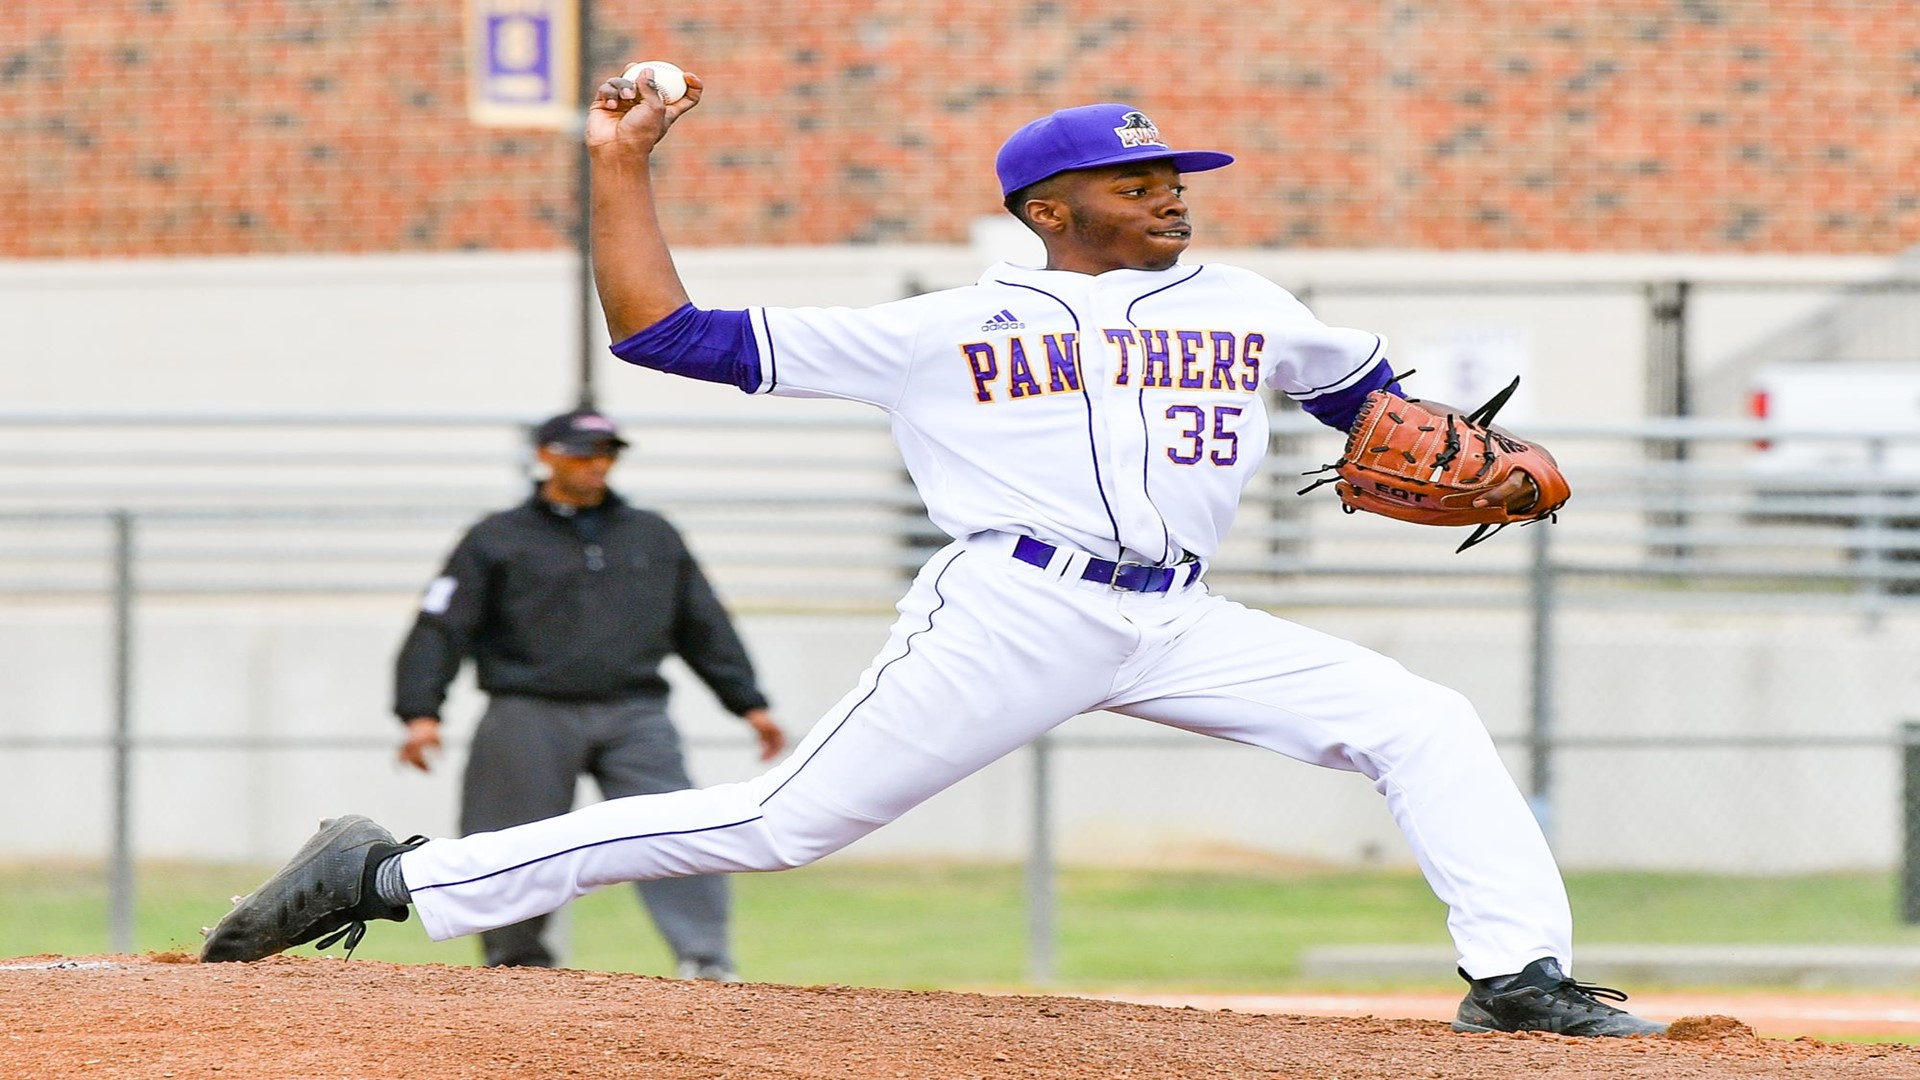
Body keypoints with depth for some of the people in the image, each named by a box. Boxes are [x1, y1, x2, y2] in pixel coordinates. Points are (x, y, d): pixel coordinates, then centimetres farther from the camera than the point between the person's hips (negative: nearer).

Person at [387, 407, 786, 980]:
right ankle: (515, 969, 13)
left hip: (634, 714, 2)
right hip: (531, 717, -2)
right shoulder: (496, 540, 7)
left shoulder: (653, 536, 18)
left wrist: (749, 703, 14)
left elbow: (705, 627, 21)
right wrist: (420, 712, -11)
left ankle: (707, 962, -19)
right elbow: (441, 628, 1)